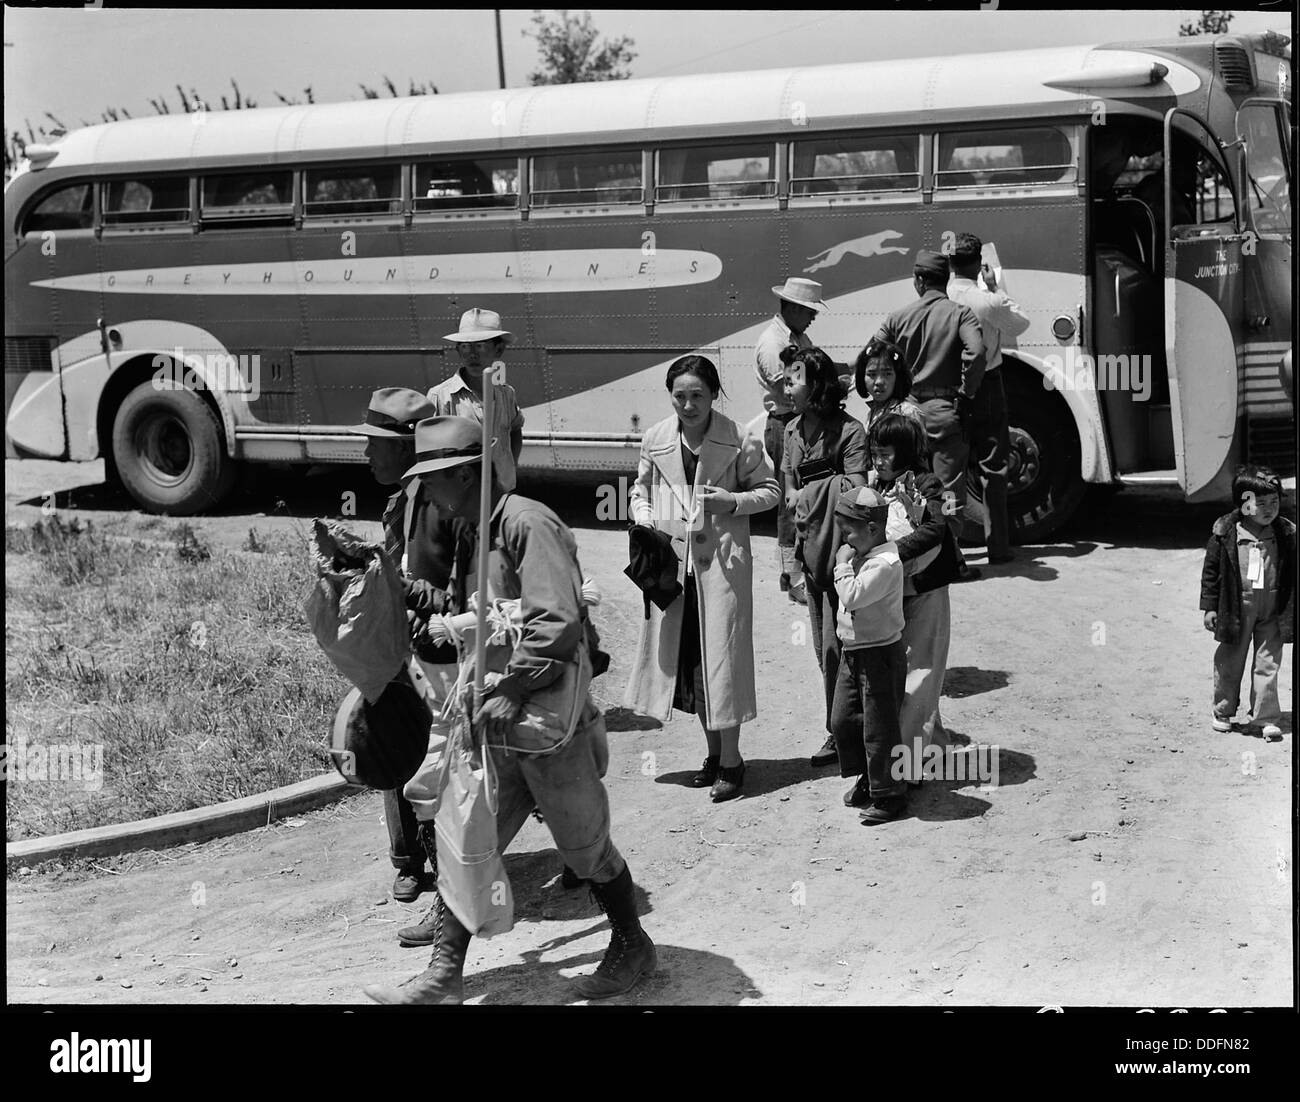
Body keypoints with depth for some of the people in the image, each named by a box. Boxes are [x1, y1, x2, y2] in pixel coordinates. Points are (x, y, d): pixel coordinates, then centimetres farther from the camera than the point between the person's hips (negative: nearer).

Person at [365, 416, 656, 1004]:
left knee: (584, 846, 8)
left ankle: (632, 948, 29)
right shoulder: (470, 535, 11)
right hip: (493, 721, 8)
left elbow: (557, 621, -27)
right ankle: (444, 973, 11)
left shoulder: (528, 524, -18)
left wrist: (513, 690, -28)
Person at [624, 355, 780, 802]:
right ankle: (714, 751, 24)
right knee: (684, 657, 9)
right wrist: (645, 518, -3)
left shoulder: (739, 441, -7)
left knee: (722, 655, -3)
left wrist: (733, 502, -14)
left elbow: (770, 489, 3)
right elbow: (641, 489, 17)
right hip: (672, 560, 4)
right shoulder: (655, 439, 3)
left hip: (722, 561, -4)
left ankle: (730, 760, 8)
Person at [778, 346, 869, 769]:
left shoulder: (848, 430, -13)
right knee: (825, 648, 13)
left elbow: (856, 492, -19)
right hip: (810, 550, 7)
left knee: (835, 647, -5)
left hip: (841, 550, -7)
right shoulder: (793, 431, 9)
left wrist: (809, 492, -11)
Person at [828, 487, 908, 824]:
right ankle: (869, 778, 33)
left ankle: (889, 796, 12)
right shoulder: (861, 556, 8)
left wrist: (843, 566, -21)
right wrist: (846, 565, 6)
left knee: (879, 728, -1)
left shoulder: (884, 563, -22)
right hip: (852, 652, 10)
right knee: (842, 720, 15)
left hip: (879, 656, -10)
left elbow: (852, 596, -30)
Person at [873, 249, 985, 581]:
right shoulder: (959, 313, -6)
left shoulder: (899, 317, 3)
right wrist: (966, 392, -10)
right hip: (945, 410, -3)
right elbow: (975, 351, -23)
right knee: (950, 487, 2)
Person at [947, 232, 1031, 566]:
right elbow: (1020, 324, 1)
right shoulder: (988, 301, -16)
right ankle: (997, 545, 9)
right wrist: (995, 289, 5)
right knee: (992, 467, 7)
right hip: (985, 389, -3)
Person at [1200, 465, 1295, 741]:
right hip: (1235, 607, -1)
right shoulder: (1225, 534, -9)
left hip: (1272, 610, 1)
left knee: (1267, 664, 3)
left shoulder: (1286, 534, -3)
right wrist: (1209, 607, -4)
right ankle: (1223, 711, 29)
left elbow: (1292, 572, 5)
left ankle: (1266, 718, 10)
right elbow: (1211, 570, -3)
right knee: (1230, 662, 12)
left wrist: (1290, 609, 5)